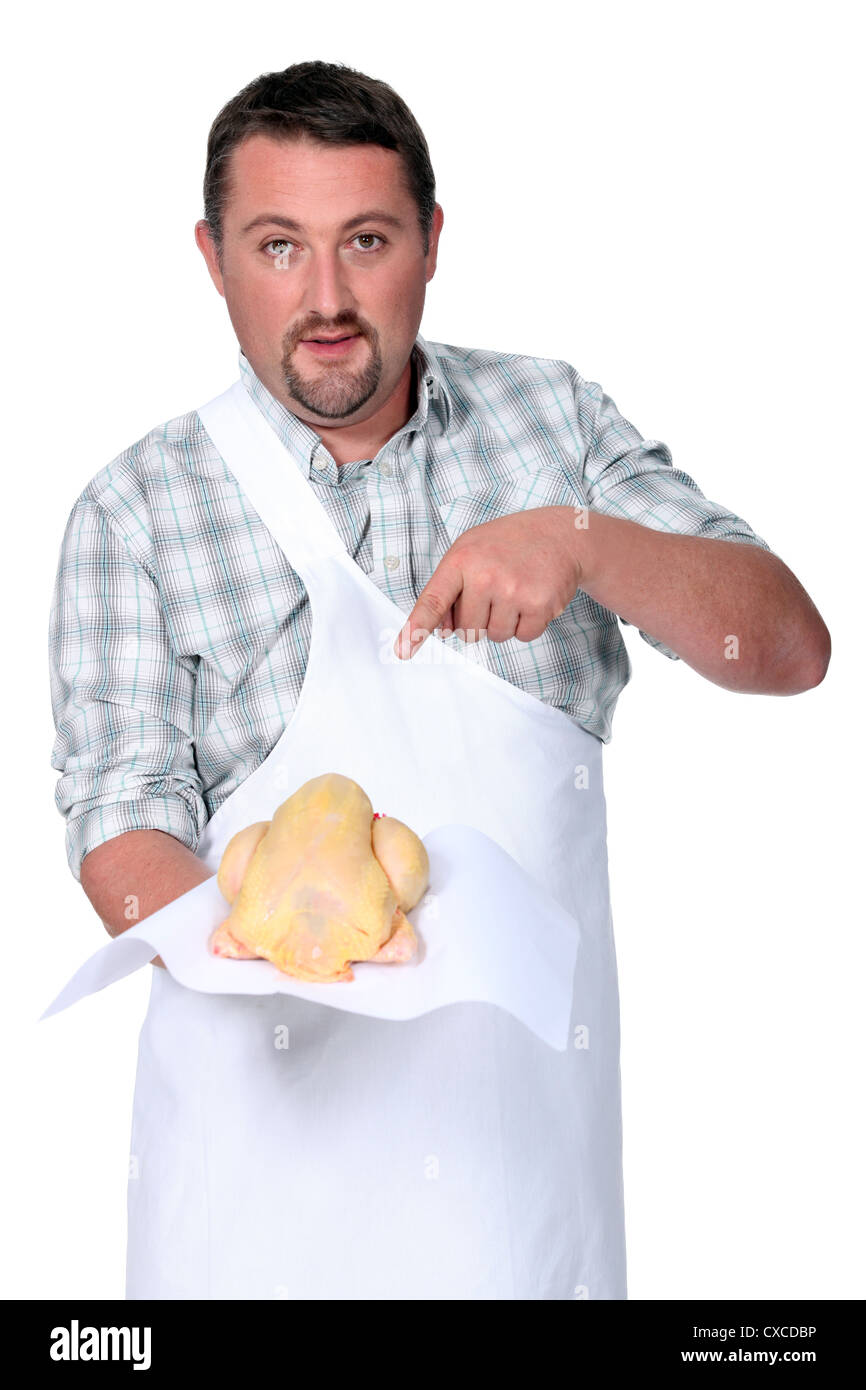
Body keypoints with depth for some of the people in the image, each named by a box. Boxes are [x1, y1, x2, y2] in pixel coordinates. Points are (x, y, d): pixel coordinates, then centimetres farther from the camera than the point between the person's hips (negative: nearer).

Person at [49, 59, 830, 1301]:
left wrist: (583, 540, -22)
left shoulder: (551, 419, 0)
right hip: (278, 1098, -1)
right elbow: (123, 824, -9)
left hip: (534, 1095, 2)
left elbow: (791, 650, -5)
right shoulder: (135, 512, -5)